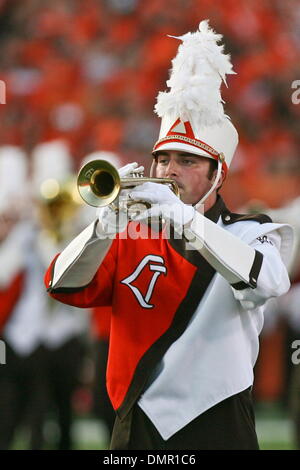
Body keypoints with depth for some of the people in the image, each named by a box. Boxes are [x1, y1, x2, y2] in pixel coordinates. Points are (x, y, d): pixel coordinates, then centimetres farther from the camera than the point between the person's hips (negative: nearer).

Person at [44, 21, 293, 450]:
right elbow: (64, 287, -2)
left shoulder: (252, 233, 3)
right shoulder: (131, 235, 10)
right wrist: (109, 221, -18)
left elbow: (267, 283, -19)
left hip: (218, 427, -2)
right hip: (139, 426, 2)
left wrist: (182, 215, -24)